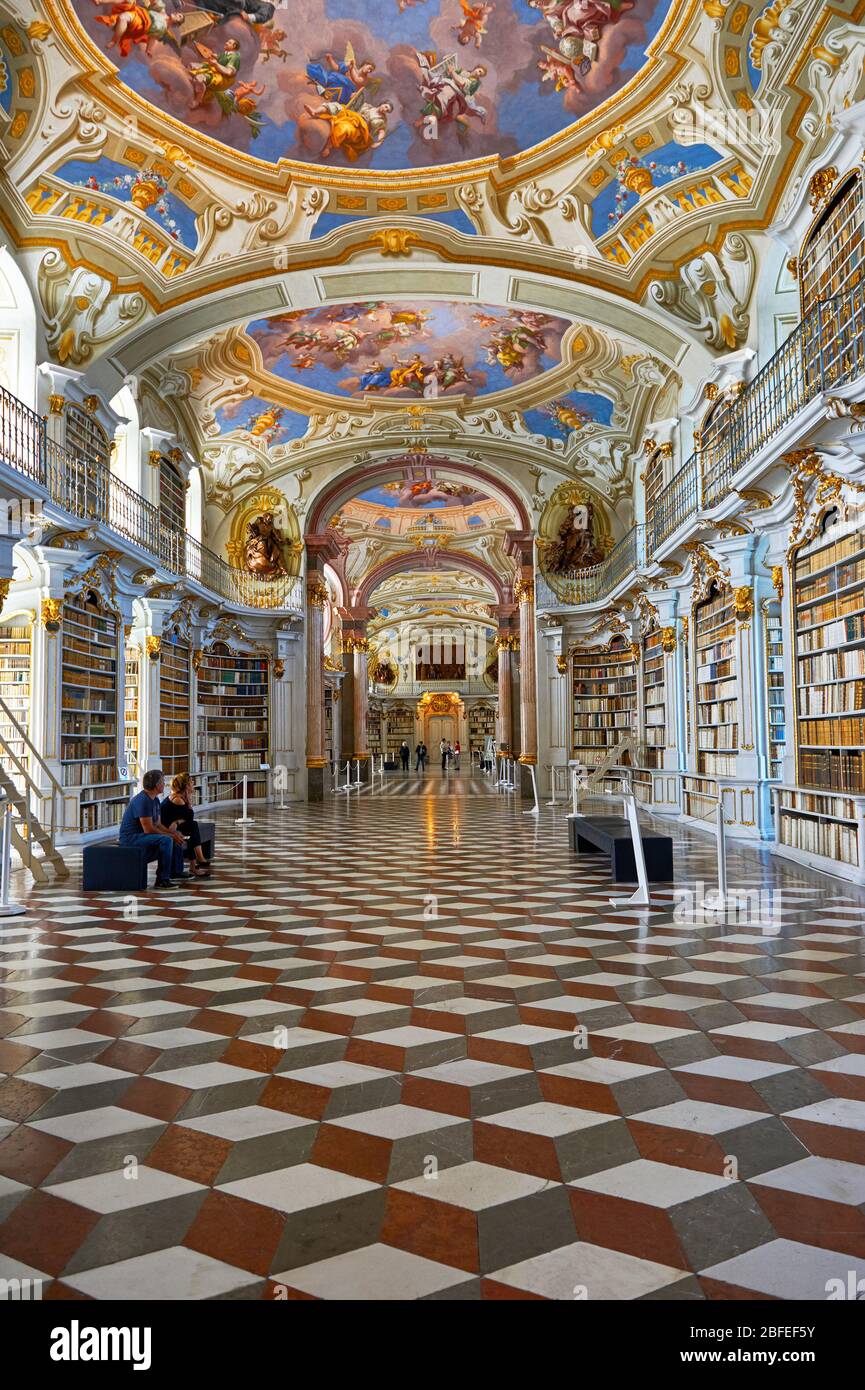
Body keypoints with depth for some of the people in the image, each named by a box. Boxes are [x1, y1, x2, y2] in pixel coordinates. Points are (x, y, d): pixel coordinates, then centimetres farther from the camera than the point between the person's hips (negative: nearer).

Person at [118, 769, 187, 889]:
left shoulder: (155, 800, 9)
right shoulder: (143, 800, -23)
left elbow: (158, 824, 11)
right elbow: (149, 829, -26)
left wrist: (173, 833, -5)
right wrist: (170, 835, -17)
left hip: (142, 834, 11)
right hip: (131, 837, -11)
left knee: (177, 835, 13)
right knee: (166, 840, -31)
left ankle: (176, 871, 23)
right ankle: (162, 879, -25)